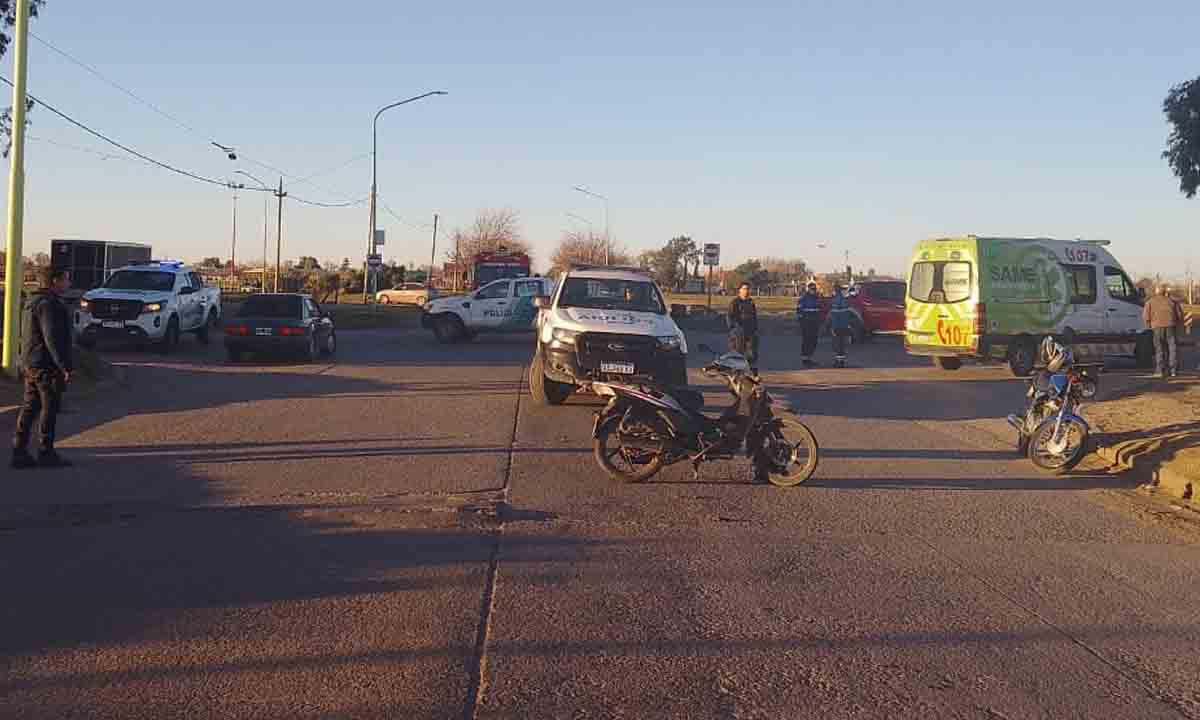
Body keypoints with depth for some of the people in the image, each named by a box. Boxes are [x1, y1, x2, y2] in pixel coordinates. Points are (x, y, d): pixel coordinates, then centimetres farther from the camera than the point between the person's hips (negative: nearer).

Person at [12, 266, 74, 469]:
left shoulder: (34, 302, 16)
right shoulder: (49, 304, -18)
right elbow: (53, 339, -24)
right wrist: (66, 367, -22)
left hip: (31, 364, 10)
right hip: (47, 366, -10)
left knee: (29, 407, 11)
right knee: (49, 409, -2)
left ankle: (19, 452, 13)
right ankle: (46, 453, 3)